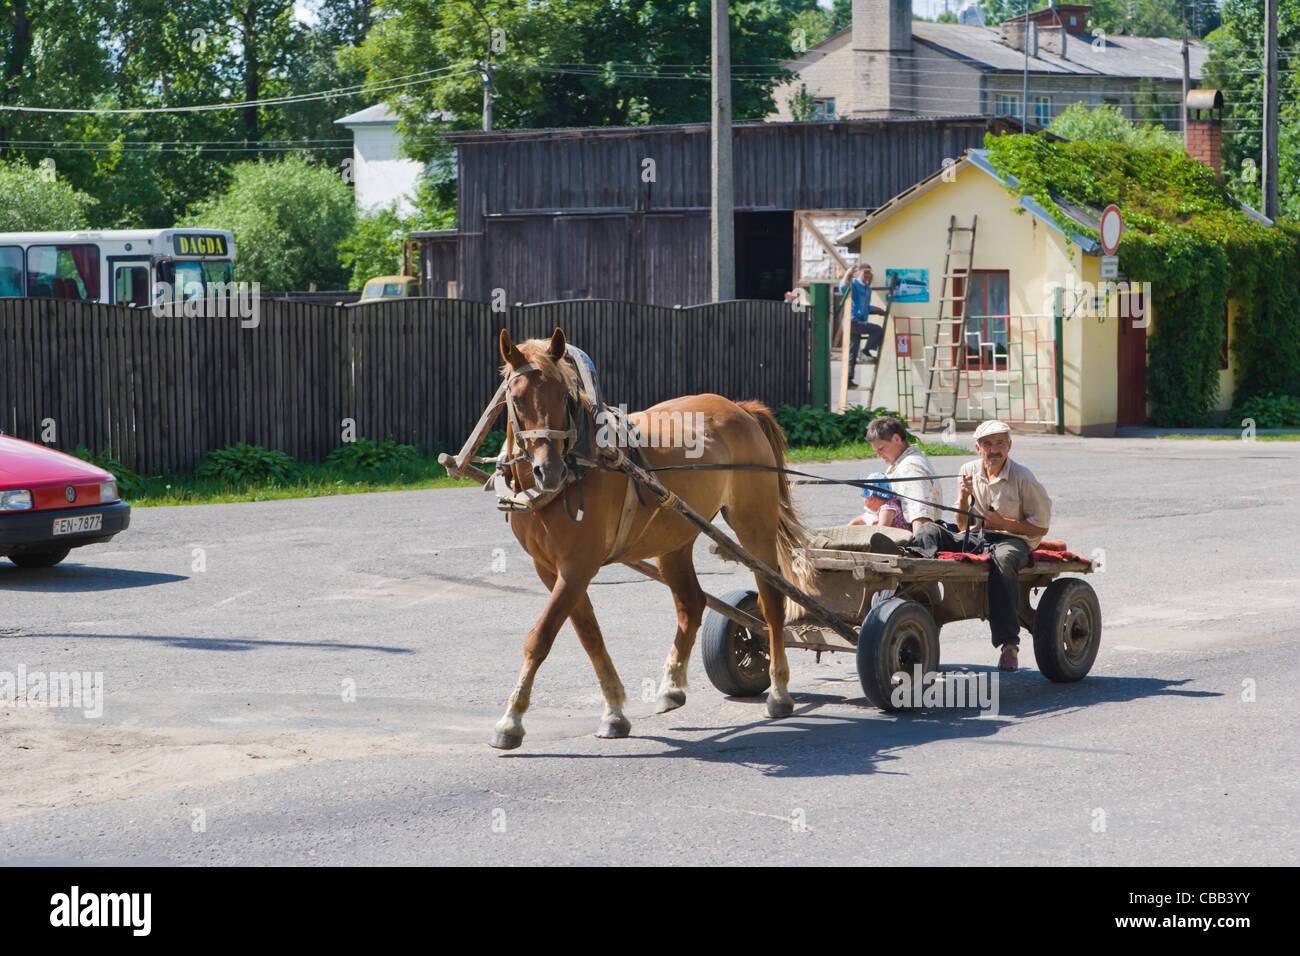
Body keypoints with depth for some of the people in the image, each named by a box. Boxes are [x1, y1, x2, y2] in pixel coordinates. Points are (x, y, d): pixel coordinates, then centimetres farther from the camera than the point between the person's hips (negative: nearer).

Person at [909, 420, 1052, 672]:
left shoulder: (1022, 477, -3)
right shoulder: (969, 471, 11)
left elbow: (1040, 527, -1)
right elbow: (962, 525, 13)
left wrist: (1001, 522, -12)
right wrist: (964, 496, -6)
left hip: (1013, 540, -5)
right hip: (976, 539, 5)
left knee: (1002, 559, -40)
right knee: (930, 531, -18)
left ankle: (1009, 645, -41)